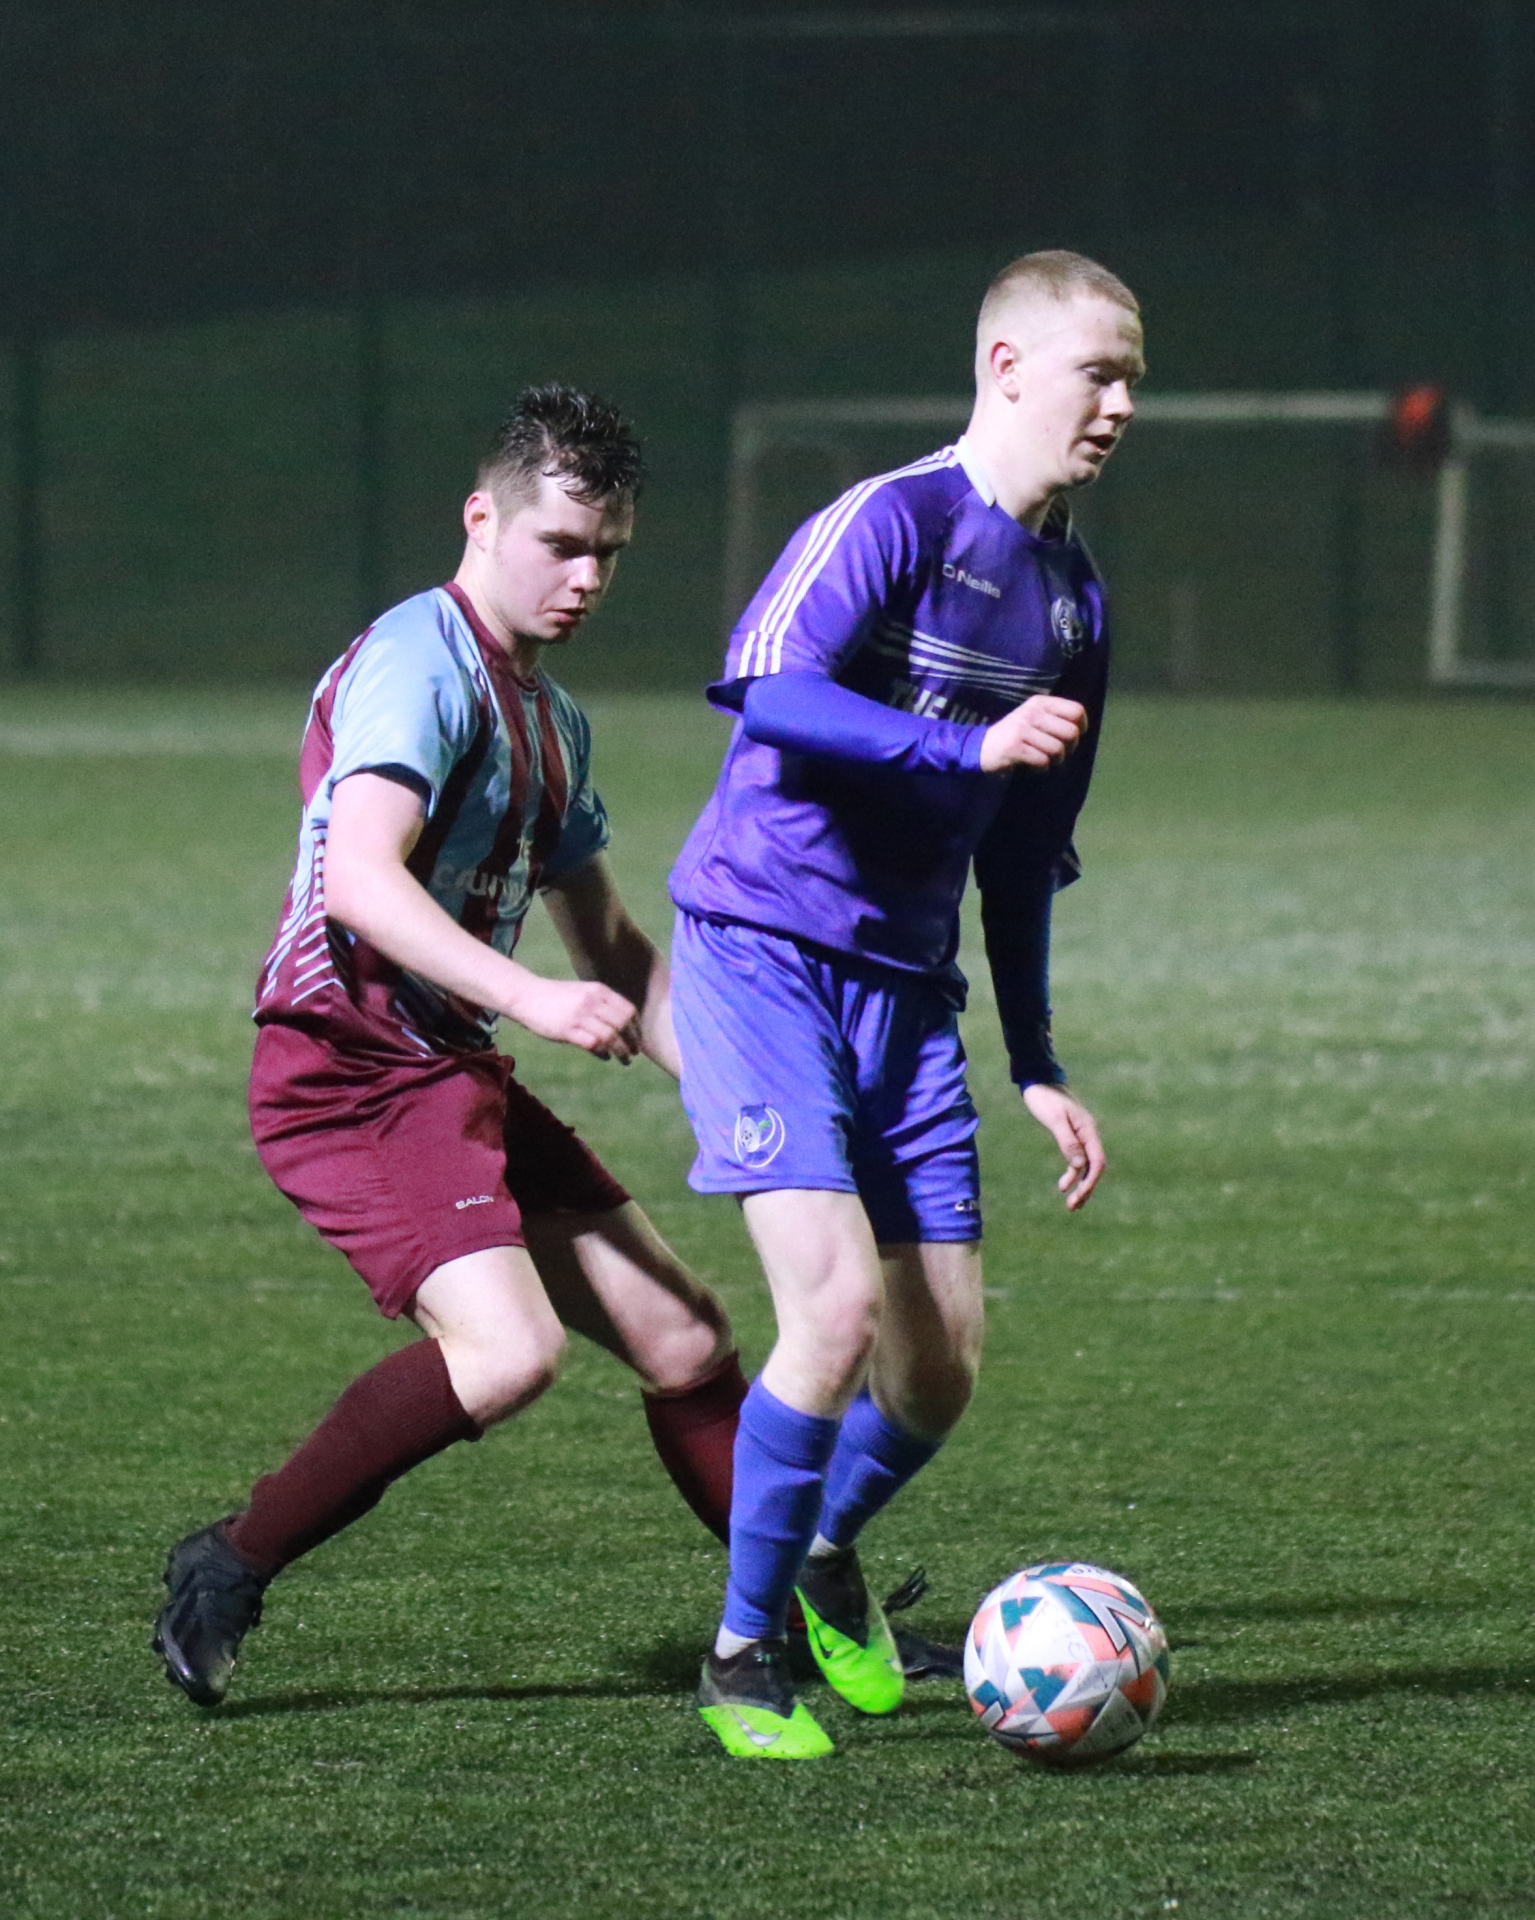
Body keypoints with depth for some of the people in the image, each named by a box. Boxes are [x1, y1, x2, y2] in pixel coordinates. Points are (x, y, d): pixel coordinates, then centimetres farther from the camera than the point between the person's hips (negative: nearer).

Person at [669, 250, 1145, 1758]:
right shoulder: (898, 519, -11)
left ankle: (827, 1550, 36)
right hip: (760, 953, -7)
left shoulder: (1071, 597, 13)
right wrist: (968, 742, -33)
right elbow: (768, 691, -26)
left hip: (905, 991, 7)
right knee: (838, 1304, -19)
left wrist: (1037, 1069, 20)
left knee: (941, 1368, 4)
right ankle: (743, 1652, -5)